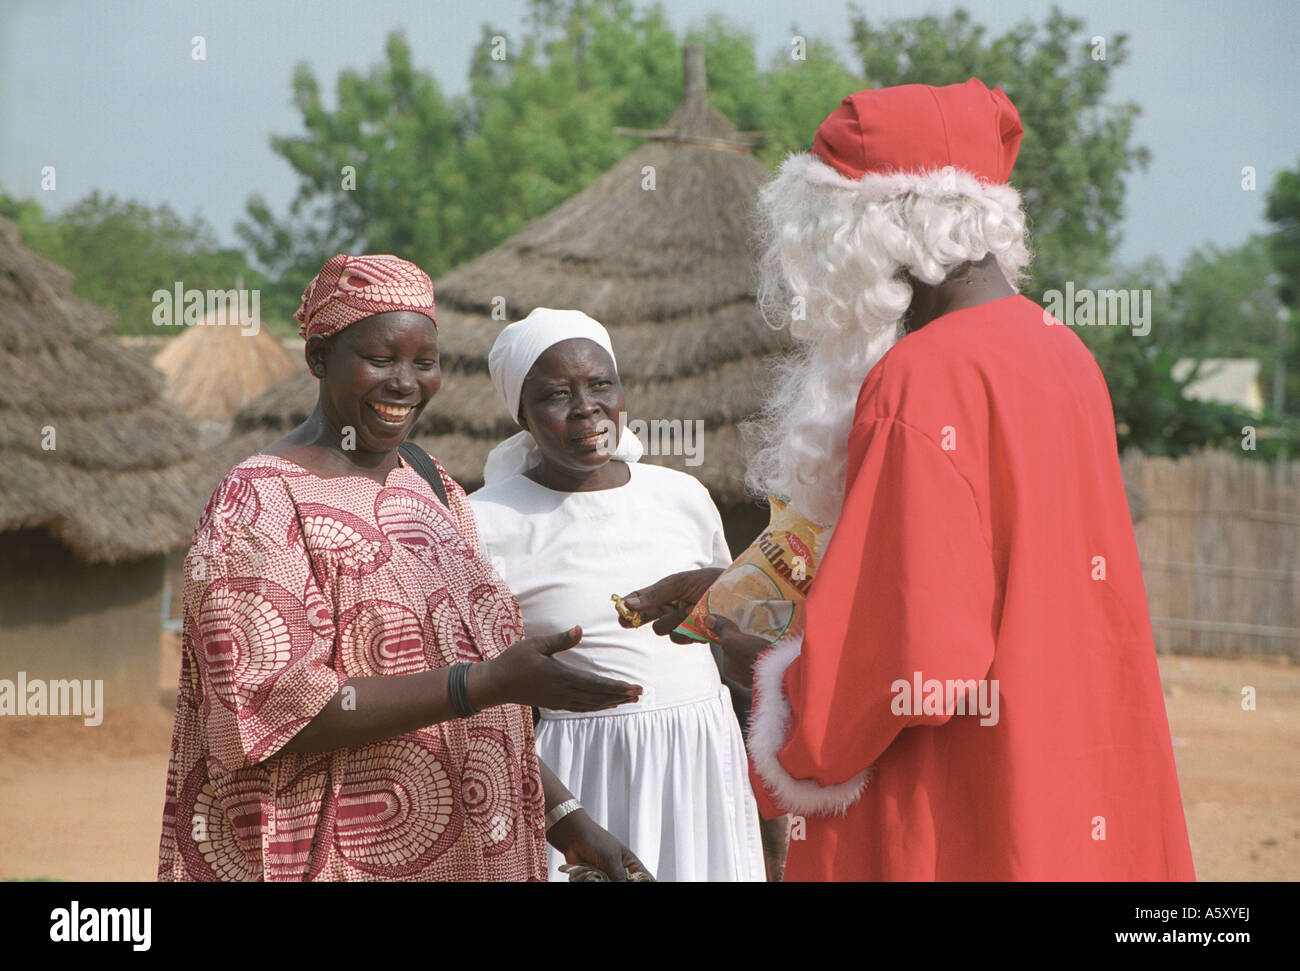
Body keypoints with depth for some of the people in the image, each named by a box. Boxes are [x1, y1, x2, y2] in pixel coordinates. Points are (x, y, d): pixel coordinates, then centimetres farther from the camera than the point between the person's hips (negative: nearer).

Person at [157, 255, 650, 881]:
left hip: (475, 855, 7)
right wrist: (488, 682, -24)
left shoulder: (434, 493, 12)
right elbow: (277, 710, -21)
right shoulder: (259, 502, -10)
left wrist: (567, 821, 8)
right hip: (331, 860, -7)